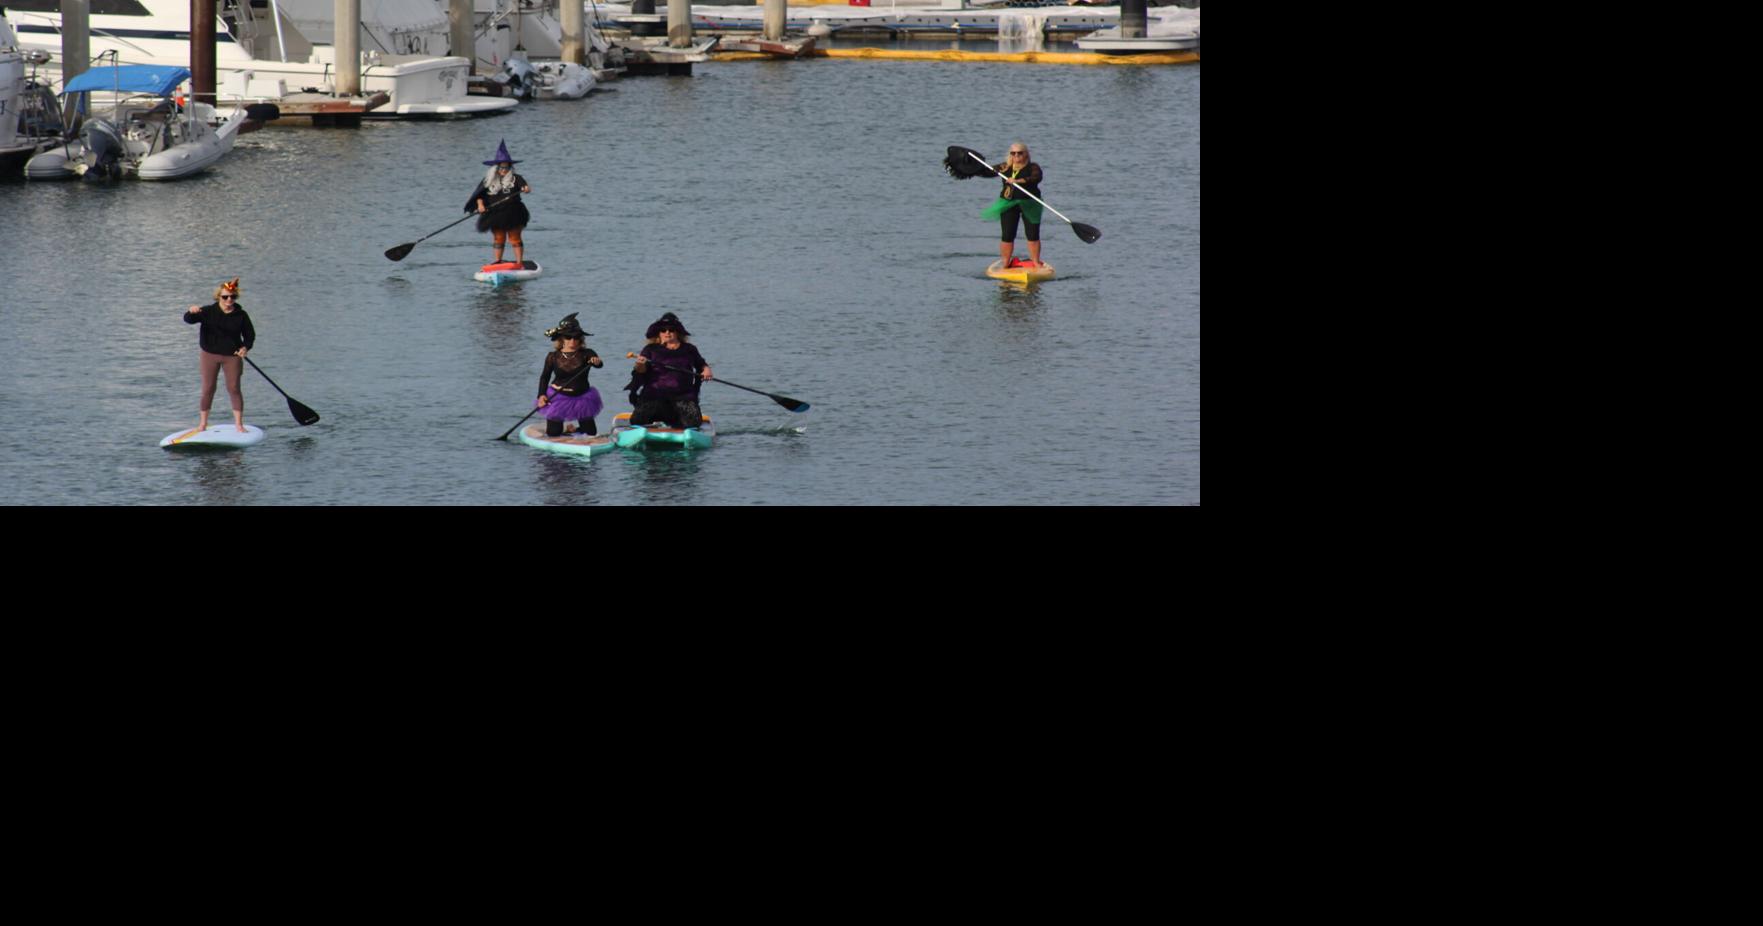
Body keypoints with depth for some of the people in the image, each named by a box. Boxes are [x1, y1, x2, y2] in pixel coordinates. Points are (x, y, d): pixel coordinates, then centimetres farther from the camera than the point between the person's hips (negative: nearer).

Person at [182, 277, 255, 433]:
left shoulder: (241, 315, -1)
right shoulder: (208, 312, -4)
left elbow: (250, 334, 6)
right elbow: (188, 320, -14)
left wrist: (245, 347, -14)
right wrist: (191, 313, -38)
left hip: (232, 356, 0)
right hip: (210, 355, 0)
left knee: (234, 388, -3)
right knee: (208, 388, 4)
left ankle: (239, 423, 3)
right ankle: (203, 423, 15)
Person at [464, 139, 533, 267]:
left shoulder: (515, 179, -3)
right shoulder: (488, 180, 5)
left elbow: (525, 185, -18)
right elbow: (479, 194, 5)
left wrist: (526, 188, -41)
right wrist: (480, 204, -13)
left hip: (513, 215, -3)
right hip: (495, 215, 3)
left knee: (515, 239, 0)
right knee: (498, 239, 9)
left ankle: (519, 263, 2)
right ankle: (497, 262, 15)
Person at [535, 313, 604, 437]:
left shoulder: (586, 354, -9)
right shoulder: (553, 357, -7)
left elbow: (599, 364, -28)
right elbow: (545, 377, 3)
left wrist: (597, 361, -53)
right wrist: (541, 395, -10)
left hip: (581, 397, 1)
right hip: (559, 397, -1)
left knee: (591, 432, 8)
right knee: (553, 434, -1)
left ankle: (573, 429, 40)